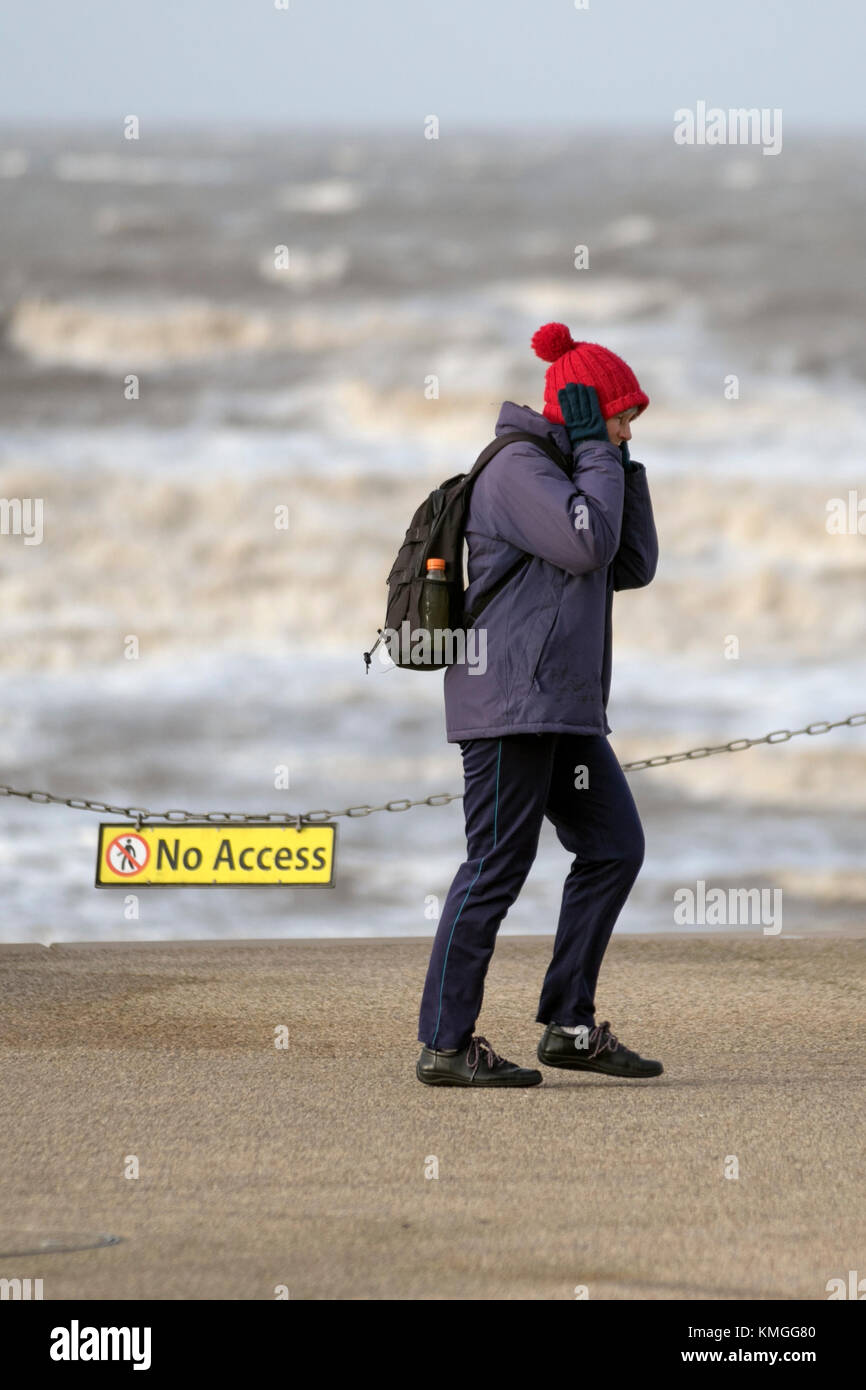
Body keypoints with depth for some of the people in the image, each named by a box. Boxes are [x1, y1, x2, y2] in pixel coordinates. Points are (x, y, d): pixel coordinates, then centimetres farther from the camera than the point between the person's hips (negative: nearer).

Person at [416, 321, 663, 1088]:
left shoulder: (563, 472, 21)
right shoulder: (519, 467, -10)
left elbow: (633, 566, 17)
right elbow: (589, 547, -22)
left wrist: (622, 464, 10)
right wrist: (595, 449, -11)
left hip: (564, 706, 10)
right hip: (511, 699, -10)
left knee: (614, 846, 8)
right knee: (499, 865, -9)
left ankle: (569, 1025, 11)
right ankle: (445, 1044, -5)